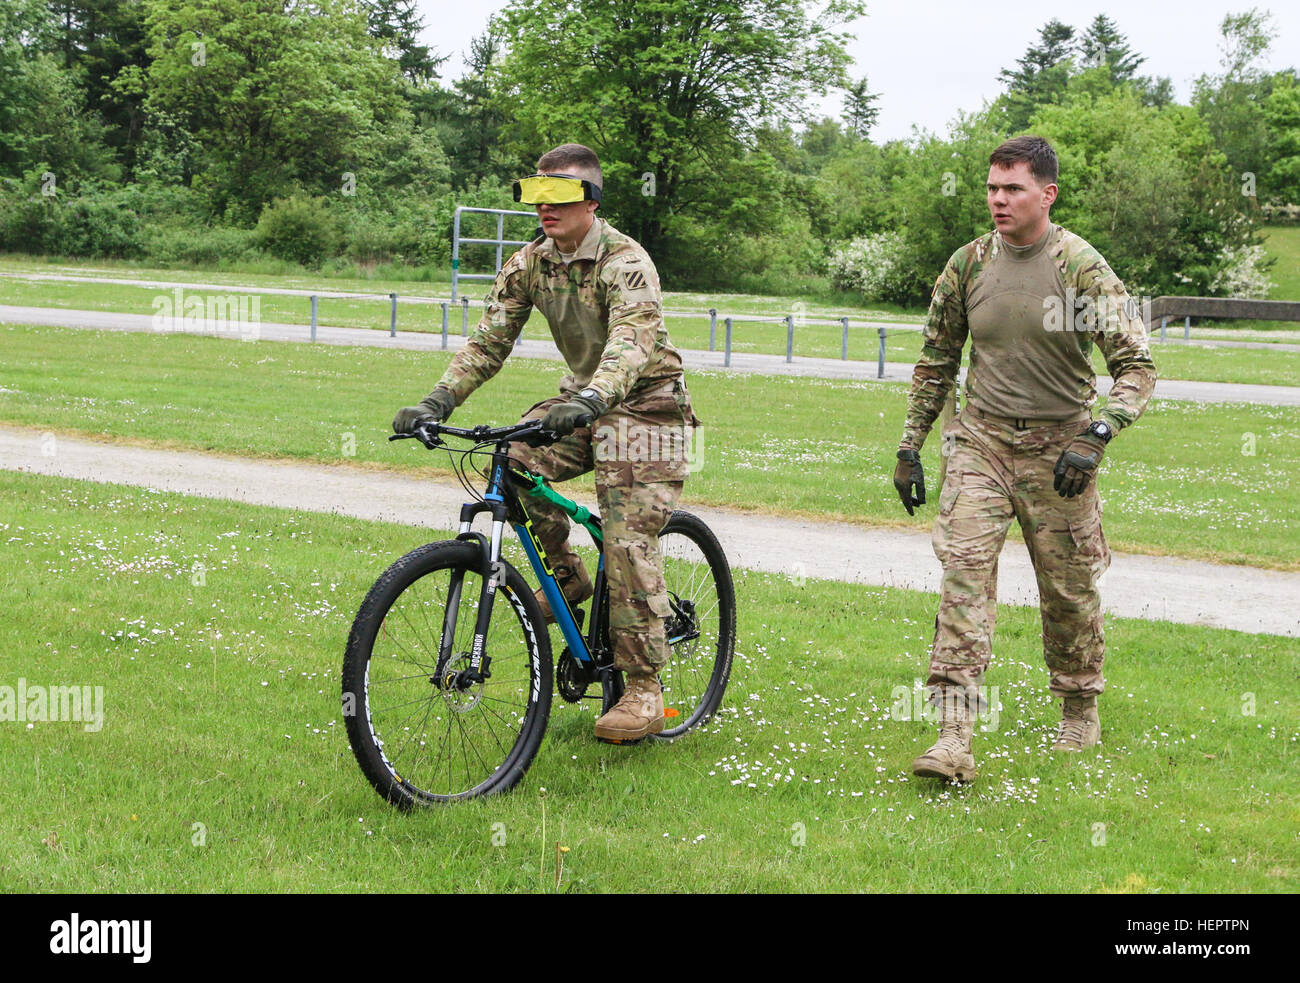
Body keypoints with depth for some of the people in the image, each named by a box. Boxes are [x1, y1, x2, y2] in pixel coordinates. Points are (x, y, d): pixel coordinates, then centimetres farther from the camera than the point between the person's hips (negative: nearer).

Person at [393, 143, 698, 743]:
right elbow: (488, 340, -4)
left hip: (644, 404, -6)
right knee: (512, 464, -20)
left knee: (629, 542, -15)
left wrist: (589, 401, -58)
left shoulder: (626, 263, -23)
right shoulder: (530, 263, -3)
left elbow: (630, 344, -39)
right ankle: (567, 575, 4)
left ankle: (644, 691, -8)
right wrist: (438, 400, -19)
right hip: (582, 399, 6)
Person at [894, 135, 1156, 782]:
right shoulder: (968, 265, 1)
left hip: (1058, 445, -2)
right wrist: (909, 448, 11)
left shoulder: (1082, 268, -10)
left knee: (1069, 589, 8)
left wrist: (1096, 437, -24)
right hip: (981, 441, 2)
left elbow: (1137, 365, -10)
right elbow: (935, 362, 13)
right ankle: (954, 739, -18)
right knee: (963, 571, -14)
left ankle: (1080, 713, 33)